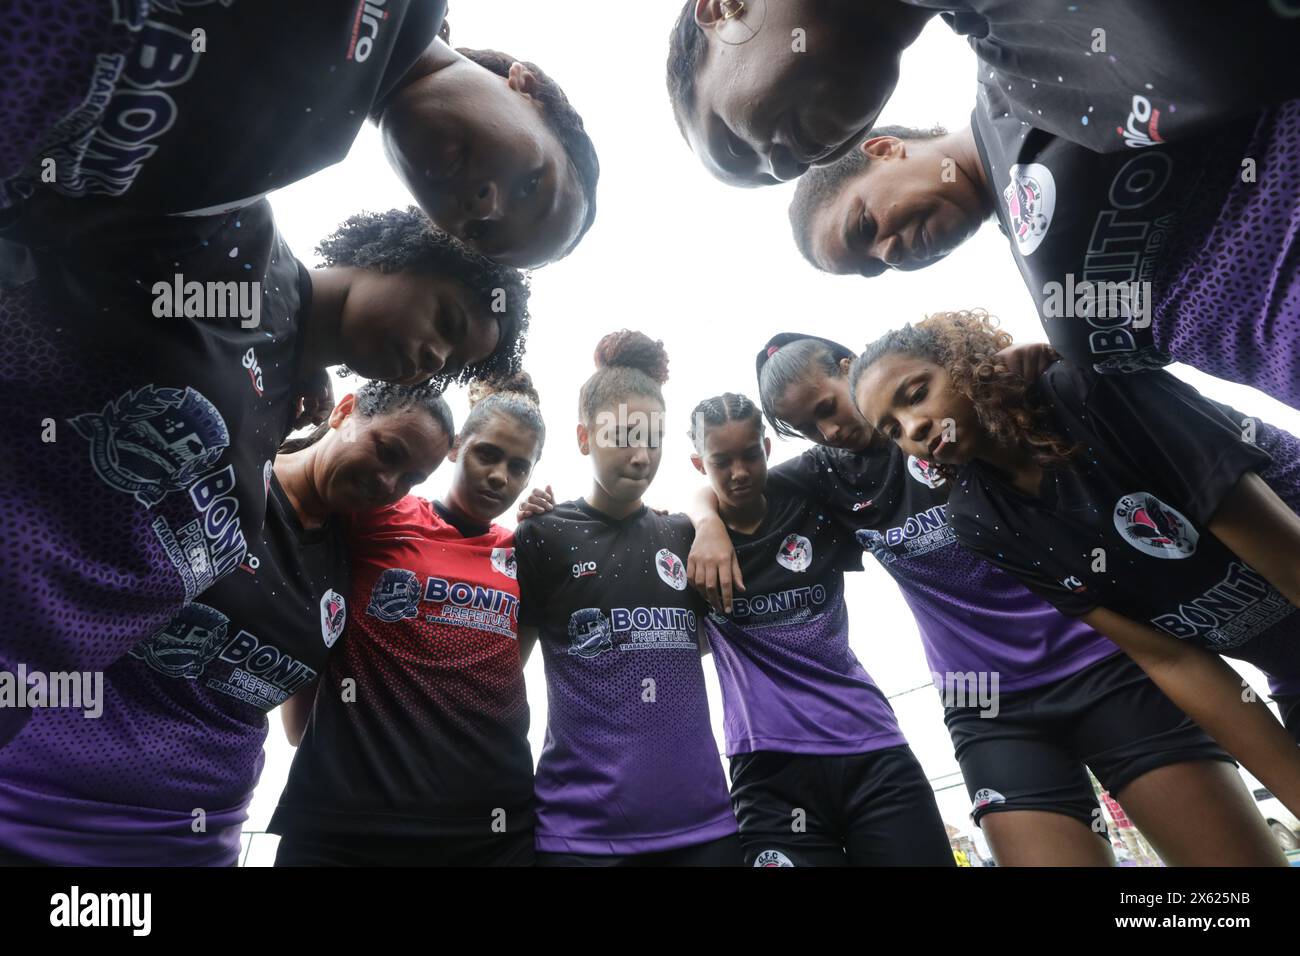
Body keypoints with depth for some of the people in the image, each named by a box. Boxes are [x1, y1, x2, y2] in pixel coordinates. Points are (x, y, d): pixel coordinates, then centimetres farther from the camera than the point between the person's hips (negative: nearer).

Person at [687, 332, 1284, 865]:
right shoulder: (829, 475, 7)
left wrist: (1038, 364, -23)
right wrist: (710, 526, -11)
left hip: (1101, 660, -1)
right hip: (991, 707, 2)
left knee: (1236, 854, -5)